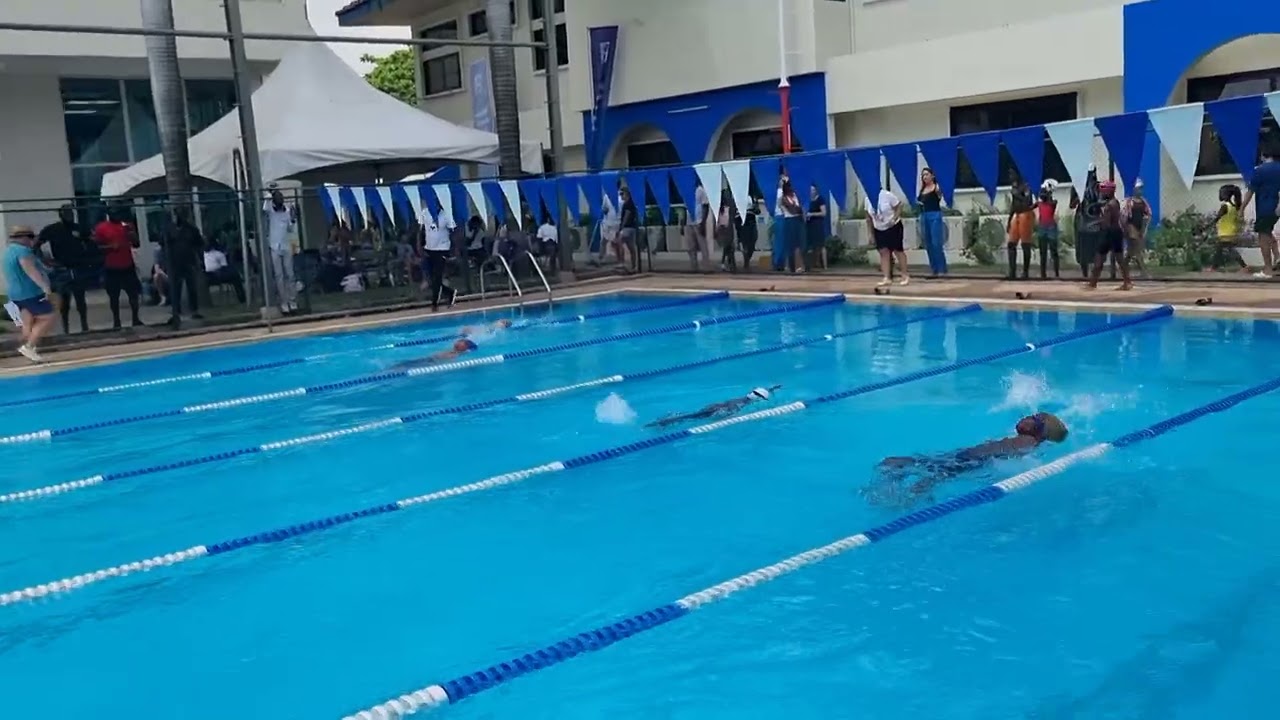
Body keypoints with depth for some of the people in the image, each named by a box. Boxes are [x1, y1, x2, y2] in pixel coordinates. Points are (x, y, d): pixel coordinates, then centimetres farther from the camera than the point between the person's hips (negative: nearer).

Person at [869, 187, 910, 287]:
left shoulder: (887, 195, -17)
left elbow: (899, 206, -12)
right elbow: (869, 218, 7)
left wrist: (894, 219, -25)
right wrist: (871, 234, 6)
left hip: (893, 227, -5)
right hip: (879, 229, 5)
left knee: (897, 250, -1)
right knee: (883, 252, -3)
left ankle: (905, 276, 7)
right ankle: (886, 278, -3)